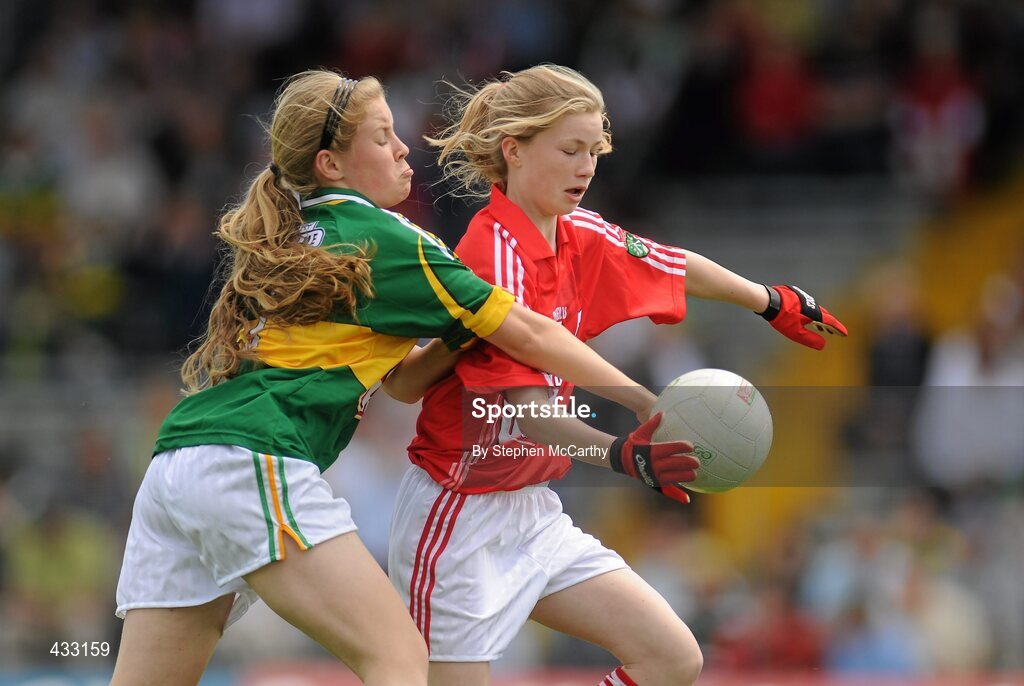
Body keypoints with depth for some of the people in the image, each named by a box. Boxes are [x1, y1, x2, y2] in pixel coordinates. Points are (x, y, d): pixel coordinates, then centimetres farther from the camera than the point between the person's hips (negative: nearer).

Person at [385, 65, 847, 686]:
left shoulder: (580, 237, 5)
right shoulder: (496, 255, -20)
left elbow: (673, 266, 25)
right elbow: (525, 407, -28)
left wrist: (777, 303, 39)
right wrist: (620, 454, -44)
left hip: (533, 514, 9)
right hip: (459, 517, -9)